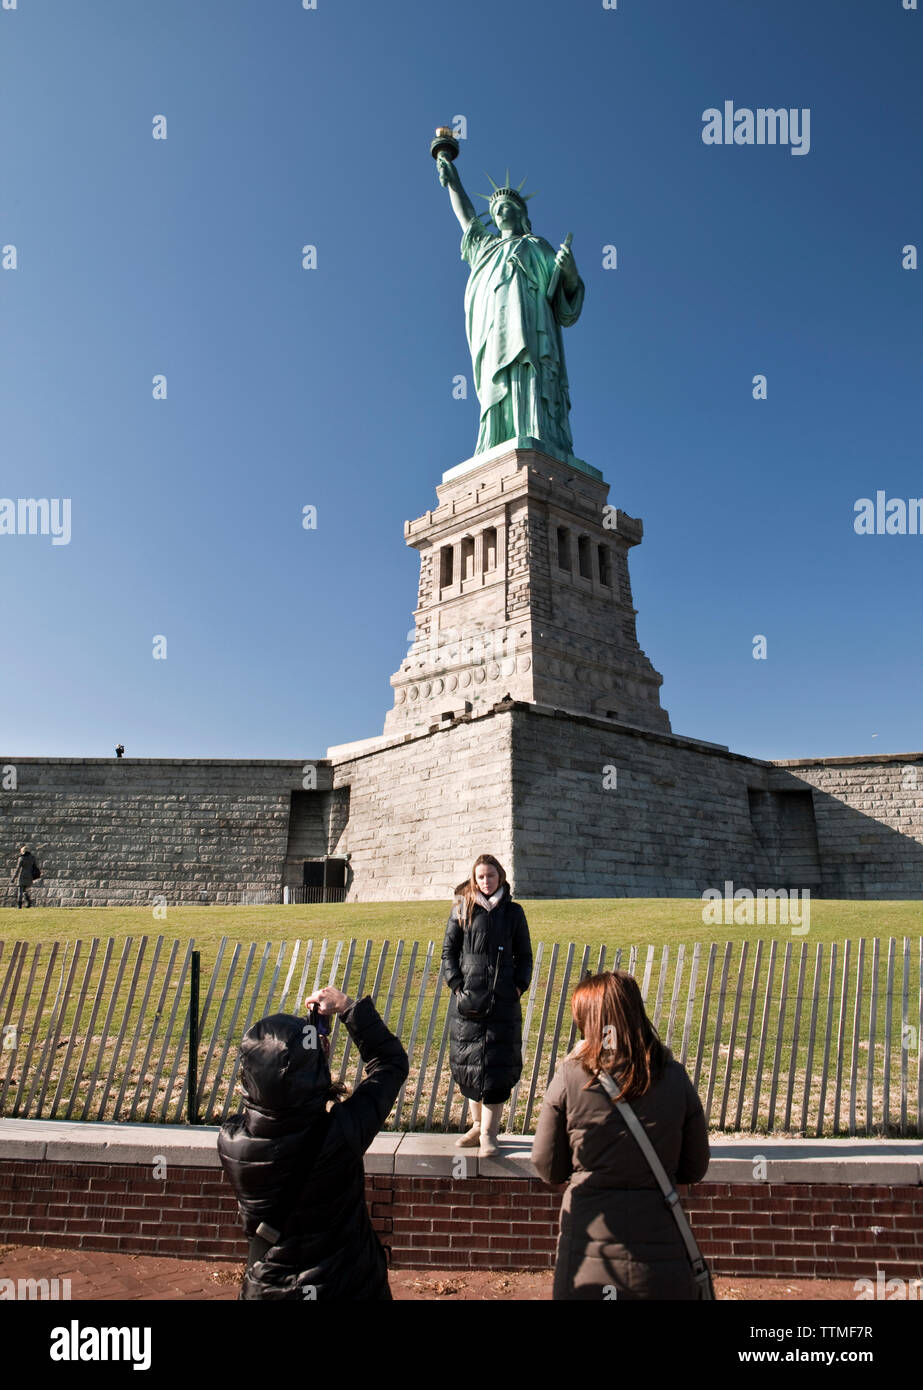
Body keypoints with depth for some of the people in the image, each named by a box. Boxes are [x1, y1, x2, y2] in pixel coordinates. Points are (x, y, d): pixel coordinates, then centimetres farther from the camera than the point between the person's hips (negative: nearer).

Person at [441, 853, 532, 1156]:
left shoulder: (513, 912, 7)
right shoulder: (462, 909, 5)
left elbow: (524, 956, 12)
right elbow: (449, 950, 7)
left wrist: (519, 985, -1)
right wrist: (456, 984, -3)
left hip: (503, 1000, -1)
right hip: (469, 999, 1)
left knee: (497, 1065, -3)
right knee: (468, 1062, 6)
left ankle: (488, 1133, 6)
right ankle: (478, 1124, 23)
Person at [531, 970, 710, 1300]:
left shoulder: (570, 1076, -12)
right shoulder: (675, 1078, -6)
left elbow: (548, 1169, -3)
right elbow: (694, 1170, 5)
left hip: (589, 1255, -1)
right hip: (662, 1247, 2)